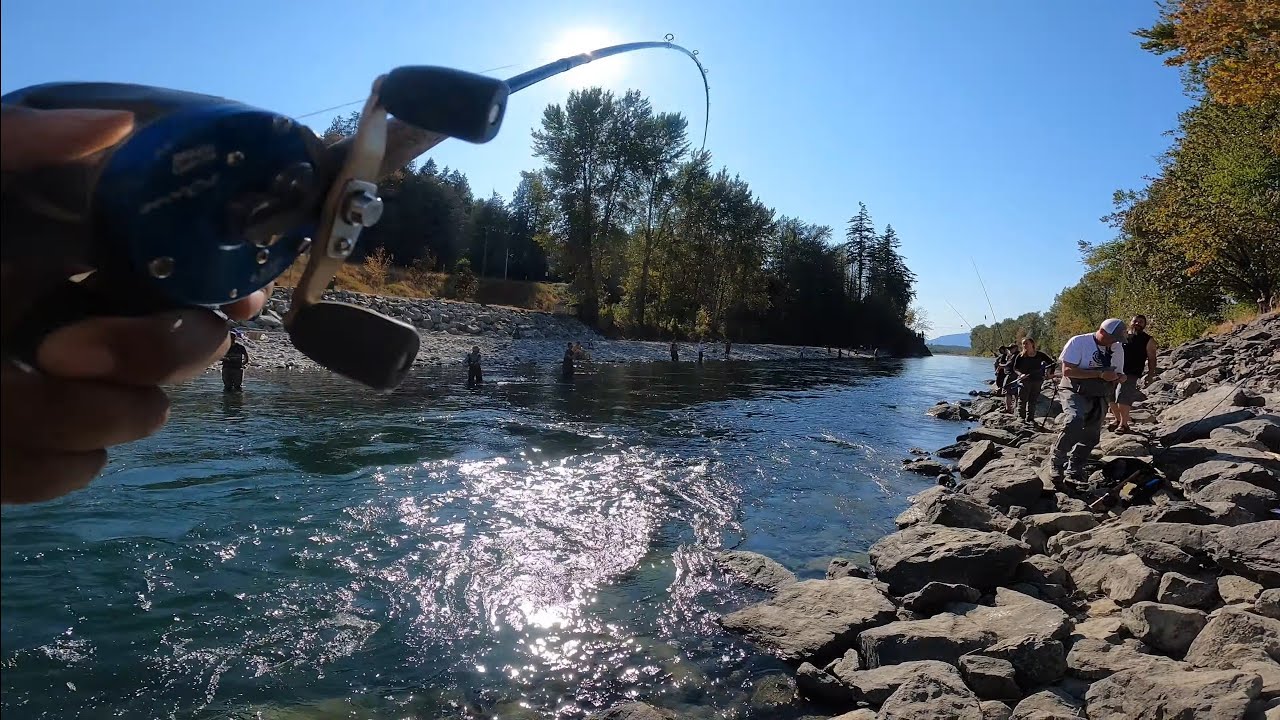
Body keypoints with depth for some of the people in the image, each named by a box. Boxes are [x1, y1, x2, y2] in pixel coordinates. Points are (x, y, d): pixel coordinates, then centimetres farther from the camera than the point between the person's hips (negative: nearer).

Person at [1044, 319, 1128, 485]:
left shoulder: (1118, 348, 8)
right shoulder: (1078, 342, -13)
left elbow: (1116, 373, 20)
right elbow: (1067, 371, -21)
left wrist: (1120, 377, -7)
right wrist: (1100, 374, -26)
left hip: (1099, 398, 7)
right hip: (1076, 393, -7)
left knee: (1091, 436, 7)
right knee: (1075, 421, -31)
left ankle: (1074, 471, 22)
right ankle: (1055, 462, -18)